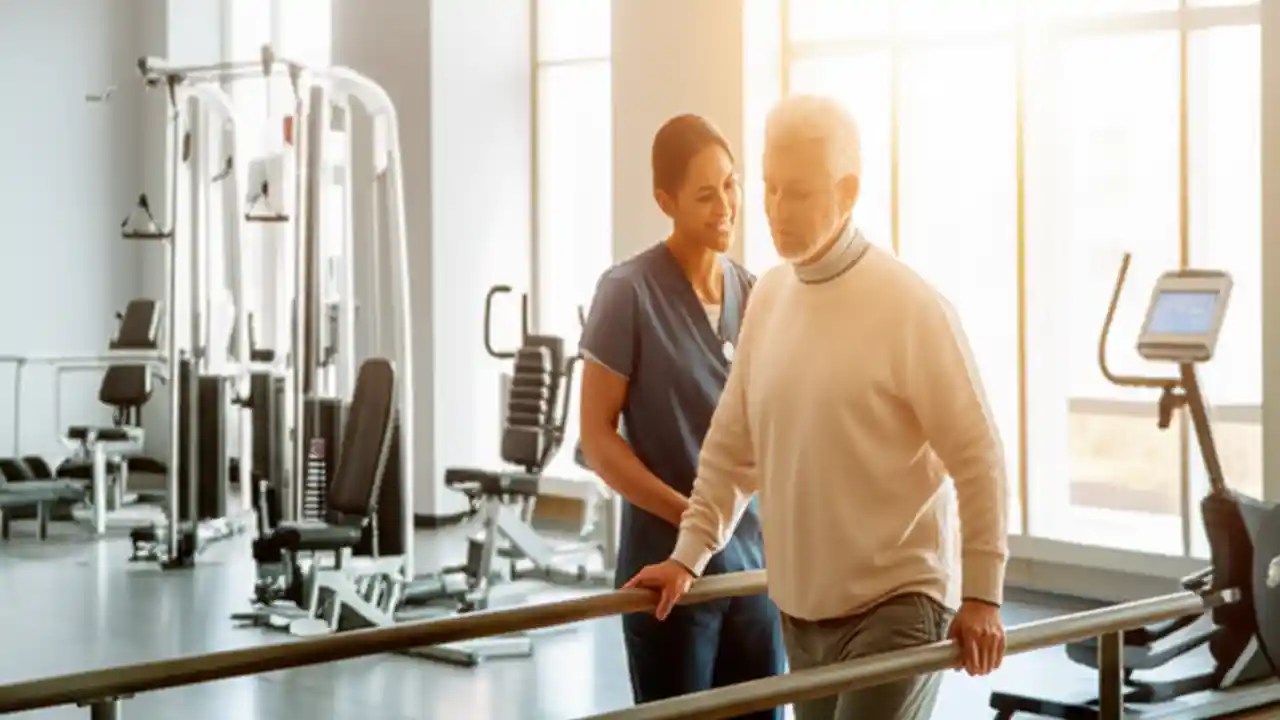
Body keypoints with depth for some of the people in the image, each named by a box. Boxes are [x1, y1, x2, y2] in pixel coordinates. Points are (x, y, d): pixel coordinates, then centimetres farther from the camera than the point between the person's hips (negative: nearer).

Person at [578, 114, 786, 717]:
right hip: (669, 567, -5)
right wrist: (689, 514, -17)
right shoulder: (629, 291, -9)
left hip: (755, 564, 5)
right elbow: (597, 435, -9)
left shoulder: (755, 295, 8)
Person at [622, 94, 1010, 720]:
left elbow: (977, 458, -11)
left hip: (896, 603, -6)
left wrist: (982, 594, -12)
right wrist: (690, 554, 8)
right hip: (800, 606, 6)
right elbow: (731, 445, 13)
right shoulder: (767, 296, 6)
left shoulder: (910, 307, -13)